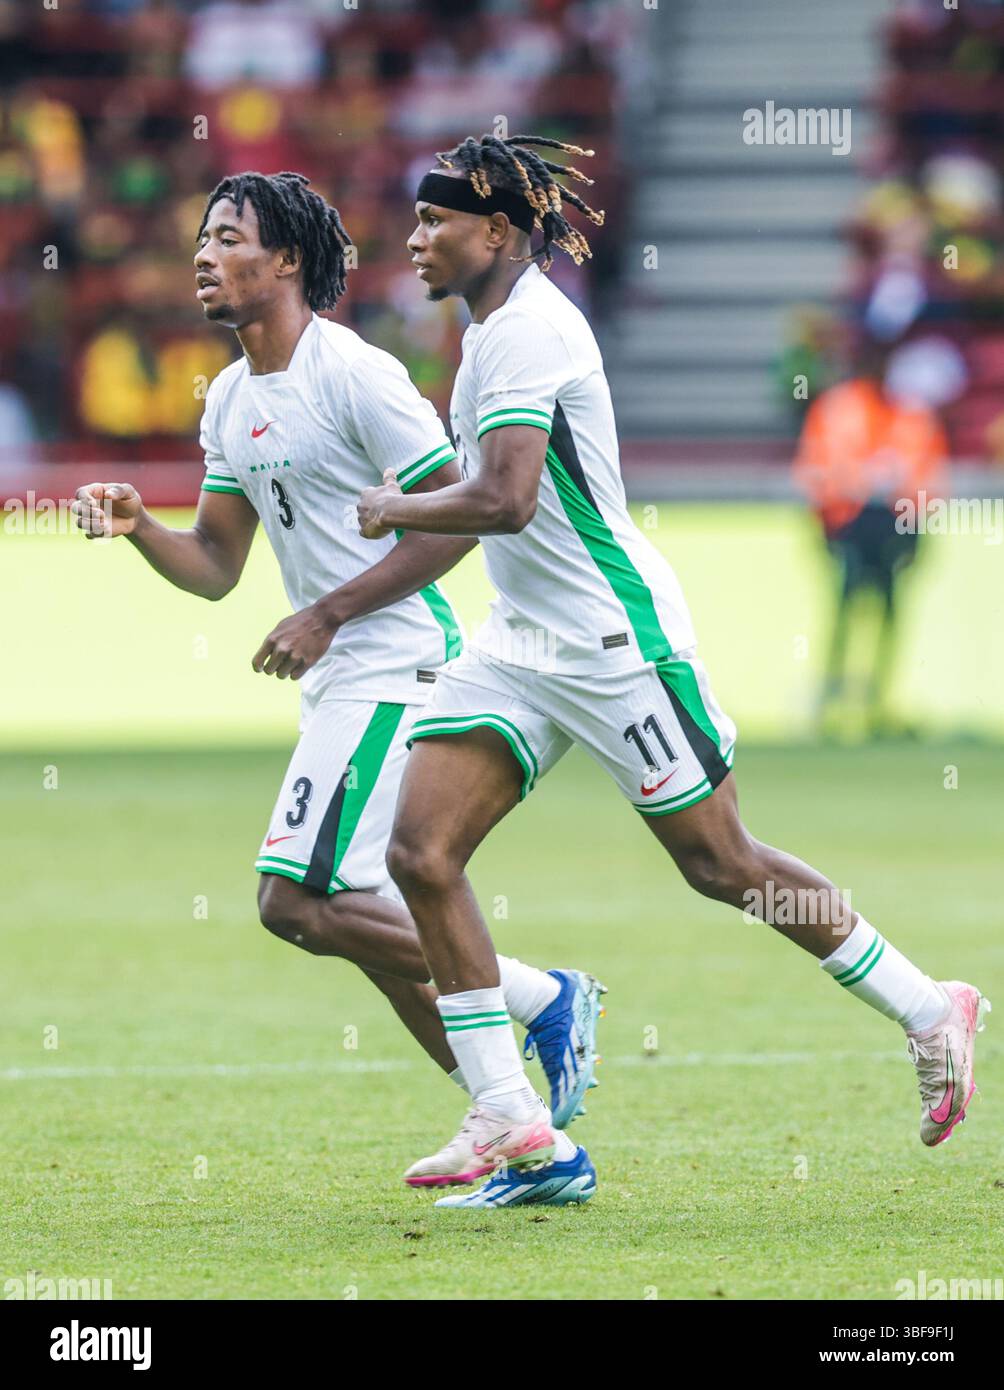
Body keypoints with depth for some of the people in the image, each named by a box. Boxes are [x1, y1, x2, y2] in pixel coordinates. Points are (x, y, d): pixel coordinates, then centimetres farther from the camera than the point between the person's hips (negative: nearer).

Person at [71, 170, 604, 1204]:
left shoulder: (353, 375, -13)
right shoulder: (229, 401, 14)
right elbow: (215, 567, 19)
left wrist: (327, 616, -17)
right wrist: (136, 526, -1)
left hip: (396, 664, -9)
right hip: (340, 683, 9)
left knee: (298, 900, -16)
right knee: (348, 913, 7)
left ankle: (542, 999, -5)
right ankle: (537, 1144, 11)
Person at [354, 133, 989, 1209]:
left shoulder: (527, 331, -19)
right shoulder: (495, 325, 12)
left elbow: (505, 501, -29)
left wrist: (393, 508, -14)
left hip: (616, 640, -9)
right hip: (524, 645, 9)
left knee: (719, 863, 0)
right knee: (420, 851, -4)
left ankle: (928, 1010, 17)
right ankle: (505, 1112, -2)